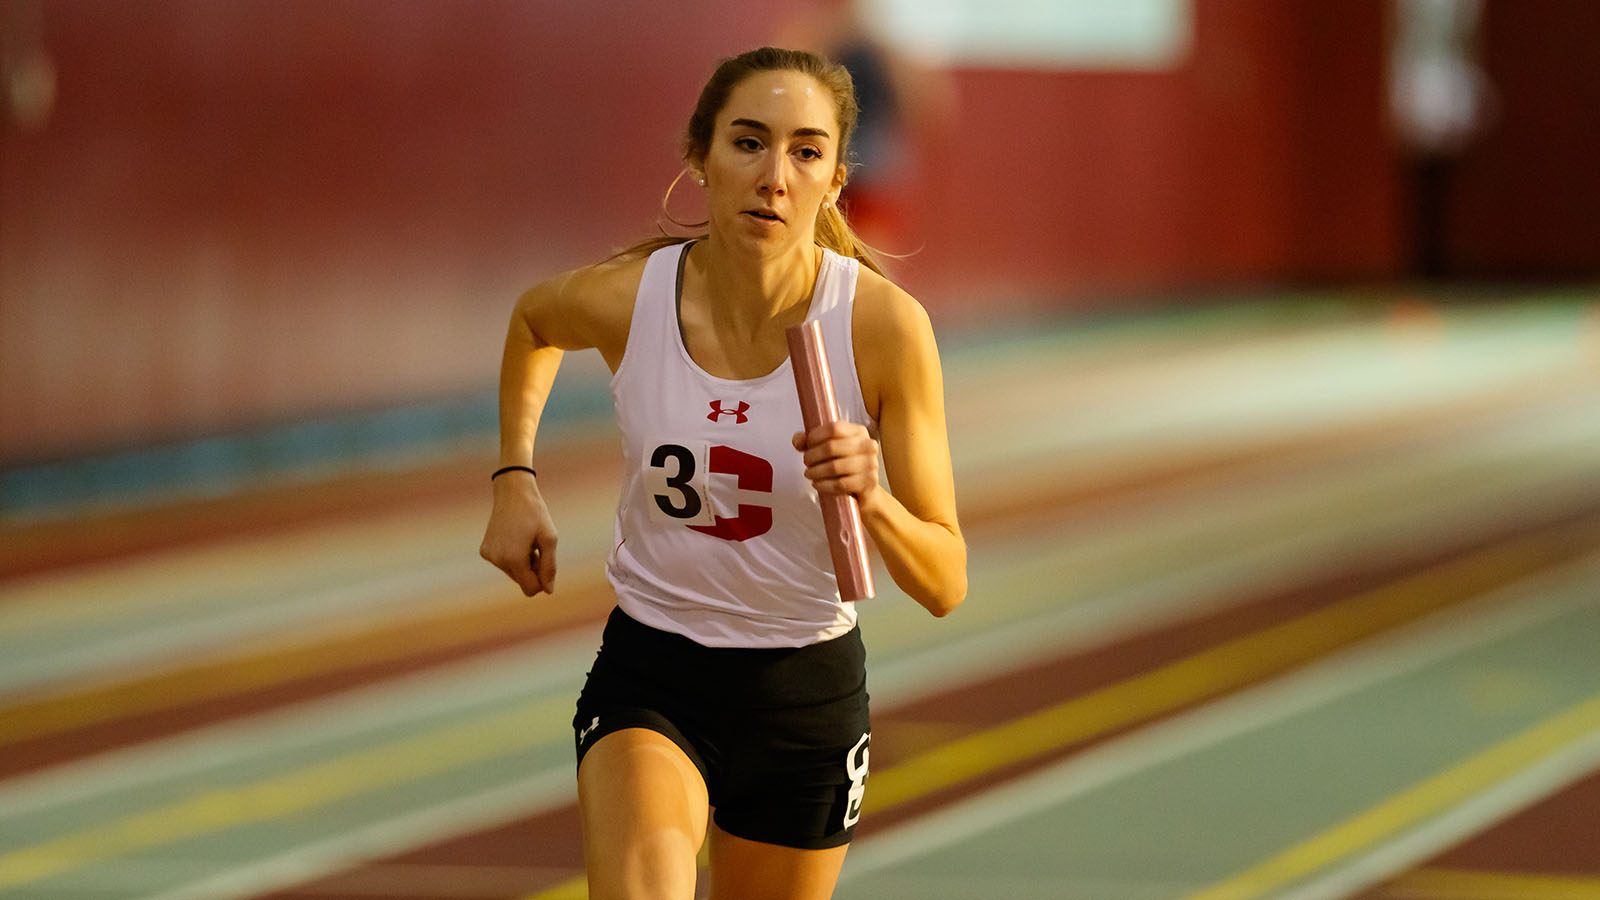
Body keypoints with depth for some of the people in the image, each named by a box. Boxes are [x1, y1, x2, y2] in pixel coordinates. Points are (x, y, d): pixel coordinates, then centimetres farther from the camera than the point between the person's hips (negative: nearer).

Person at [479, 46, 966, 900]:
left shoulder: (885, 325, -17)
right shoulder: (621, 299, -14)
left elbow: (944, 585, -14)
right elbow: (532, 318, 15)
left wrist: (871, 499, -32)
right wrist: (514, 481, 9)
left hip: (807, 693, 1)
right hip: (648, 676, -1)